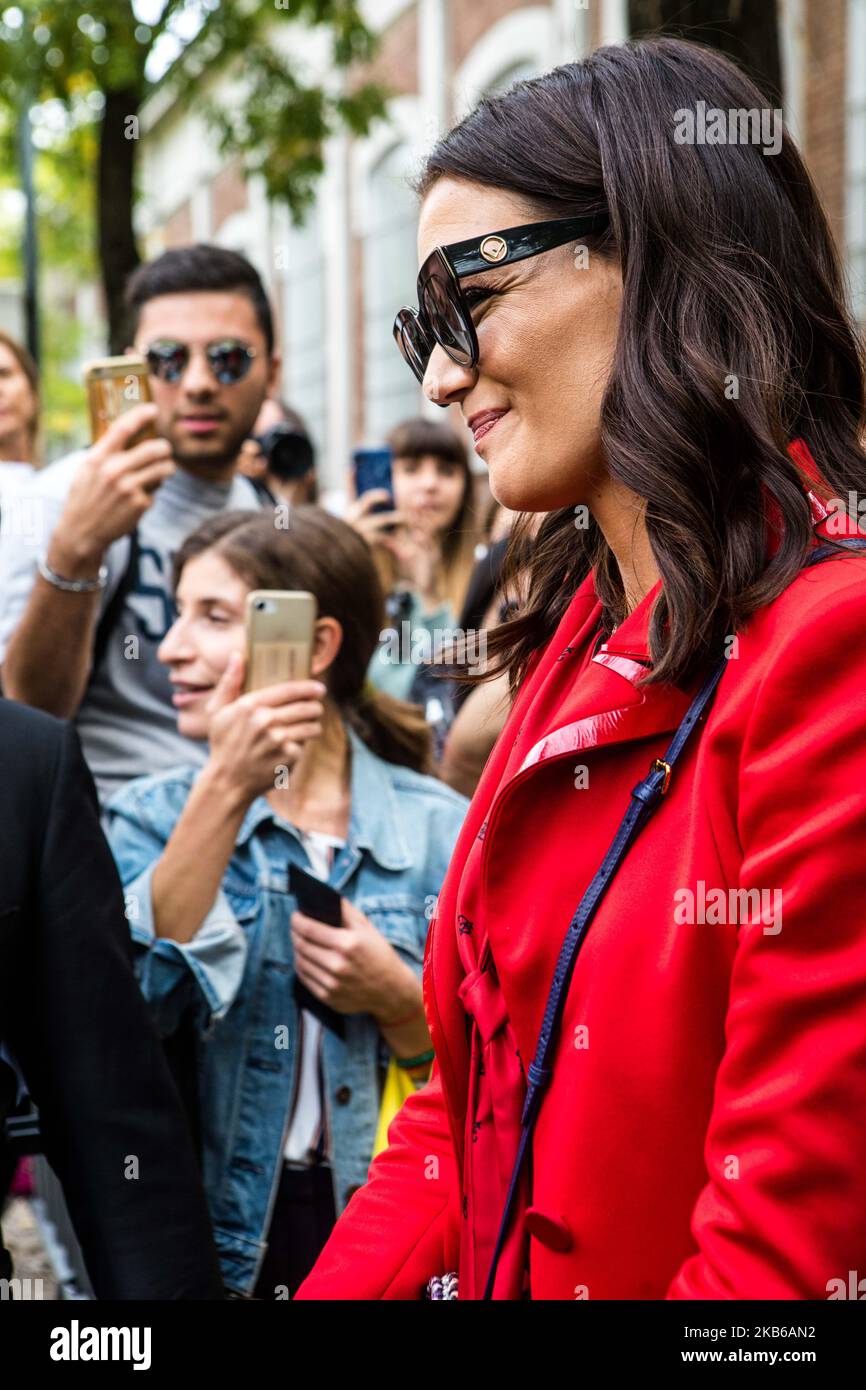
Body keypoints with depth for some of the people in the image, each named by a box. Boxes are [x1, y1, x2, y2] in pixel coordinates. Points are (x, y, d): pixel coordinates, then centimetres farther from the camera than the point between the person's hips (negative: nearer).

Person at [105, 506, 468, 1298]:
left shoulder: (439, 827, -2)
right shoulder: (155, 816, 1)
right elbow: (134, 999, -18)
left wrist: (394, 1000, -17)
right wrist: (225, 794, -21)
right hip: (217, 1234, 0)